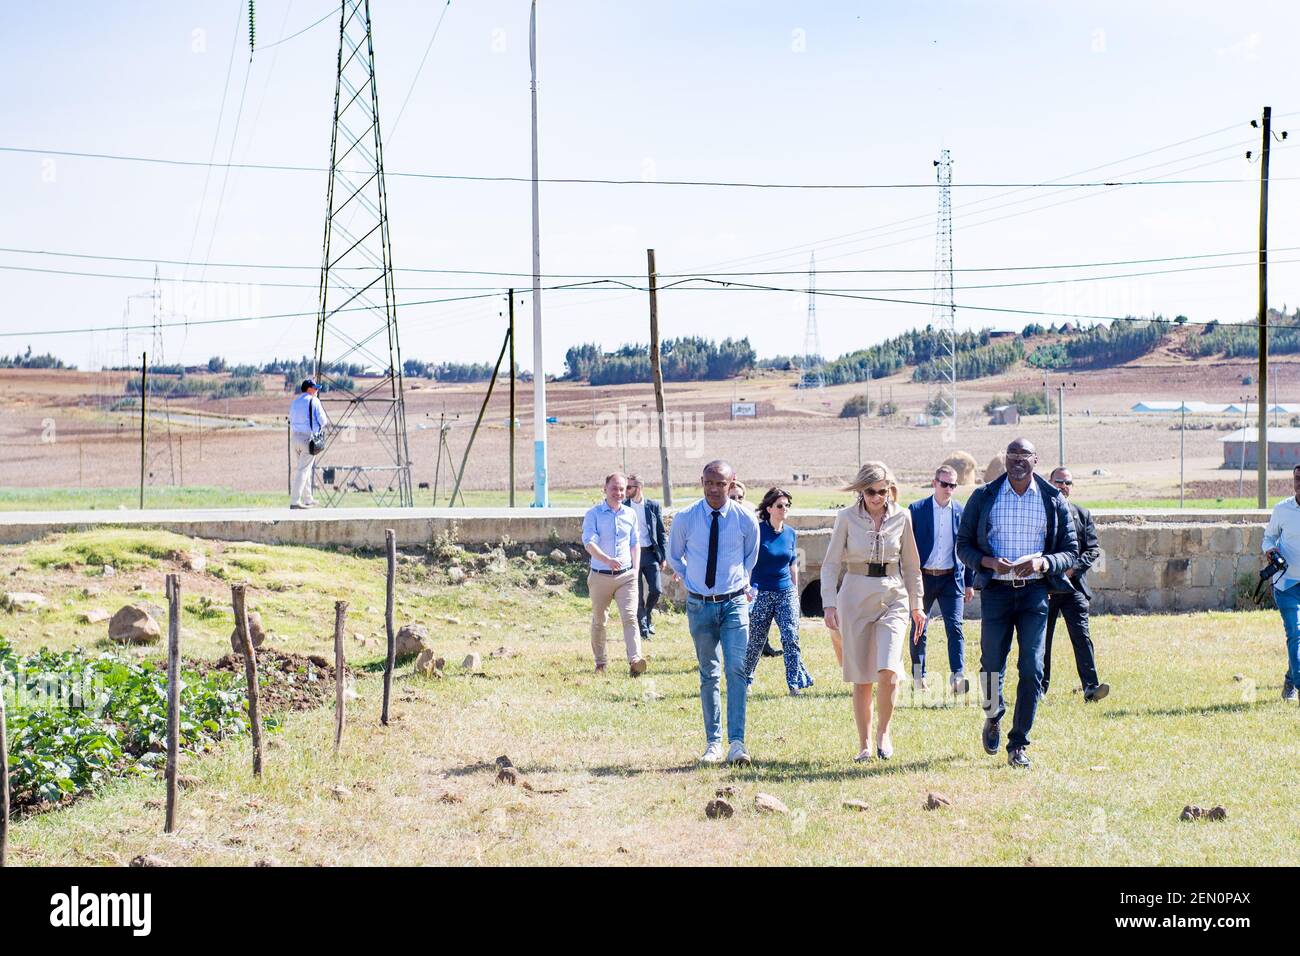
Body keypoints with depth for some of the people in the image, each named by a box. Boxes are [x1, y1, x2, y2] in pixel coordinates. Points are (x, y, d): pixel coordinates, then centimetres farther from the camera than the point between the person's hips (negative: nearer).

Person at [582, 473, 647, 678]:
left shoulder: (630, 514, 9)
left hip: (626, 576, 1)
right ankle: (600, 662, 25)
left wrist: (636, 569, 8)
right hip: (600, 576, -1)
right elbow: (589, 543, -16)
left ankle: (635, 661, -26)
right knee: (599, 621, 10)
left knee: (630, 617, -15)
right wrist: (607, 560, -32)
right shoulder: (594, 514, -4)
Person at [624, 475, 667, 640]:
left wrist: (663, 557, 0)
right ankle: (643, 627, 10)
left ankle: (648, 615, 21)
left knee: (656, 590, -7)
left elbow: (661, 533, 6)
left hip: (650, 553, 0)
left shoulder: (653, 506, 3)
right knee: (638, 594, 0)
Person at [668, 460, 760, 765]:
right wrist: (692, 581, 8)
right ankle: (713, 742, 14)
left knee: (737, 670, -13)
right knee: (708, 674, 8)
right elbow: (674, 557, 12)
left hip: (734, 603, -1)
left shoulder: (746, 519, -5)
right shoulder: (685, 518, -5)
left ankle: (737, 743, -14)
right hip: (700, 604, 1)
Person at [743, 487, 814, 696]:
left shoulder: (791, 534, 6)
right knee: (755, 641, 7)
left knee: (791, 638, -10)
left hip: (786, 593, 3)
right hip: (761, 593, -3)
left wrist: (795, 592, 18)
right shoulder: (757, 532, -9)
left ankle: (795, 684, -9)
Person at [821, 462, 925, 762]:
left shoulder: (902, 517, 3)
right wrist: (829, 603, -10)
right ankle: (864, 744, 14)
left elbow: (910, 564, 13)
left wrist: (916, 604, 15)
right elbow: (831, 563, 0)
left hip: (893, 596, 0)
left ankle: (883, 731, 5)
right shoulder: (847, 517, -2)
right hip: (855, 596, 0)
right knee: (861, 677, 2)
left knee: (888, 670, -18)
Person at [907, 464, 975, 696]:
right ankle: (919, 676, 18)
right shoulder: (916, 510, -1)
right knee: (919, 629, 7)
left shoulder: (961, 512, 5)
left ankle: (957, 676, -16)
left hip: (952, 579, 1)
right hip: (923, 578, -1)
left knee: (955, 627, -10)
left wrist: (969, 583, 6)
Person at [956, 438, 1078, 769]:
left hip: (1035, 591, 0)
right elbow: (963, 545, 7)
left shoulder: (1053, 501, 6)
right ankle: (993, 718, 35)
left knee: (1032, 669, -7)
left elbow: (1071, 552, 8)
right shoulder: (983, 498, 5)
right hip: (996, 590, 0)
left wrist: (1043, 562, -12)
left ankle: (1018, 745, 2)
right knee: (992, 664, 2)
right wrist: (989, 562, -13)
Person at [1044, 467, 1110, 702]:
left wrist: (1073, 569, -10)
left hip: (1073, 586, 0)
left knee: (1081, 634, -10)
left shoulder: (1083, 515, 11)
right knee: (1041, 638, 6)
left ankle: (1091, 687, -15)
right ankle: (1040, 688, 16)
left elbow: (1093, 549, 5)